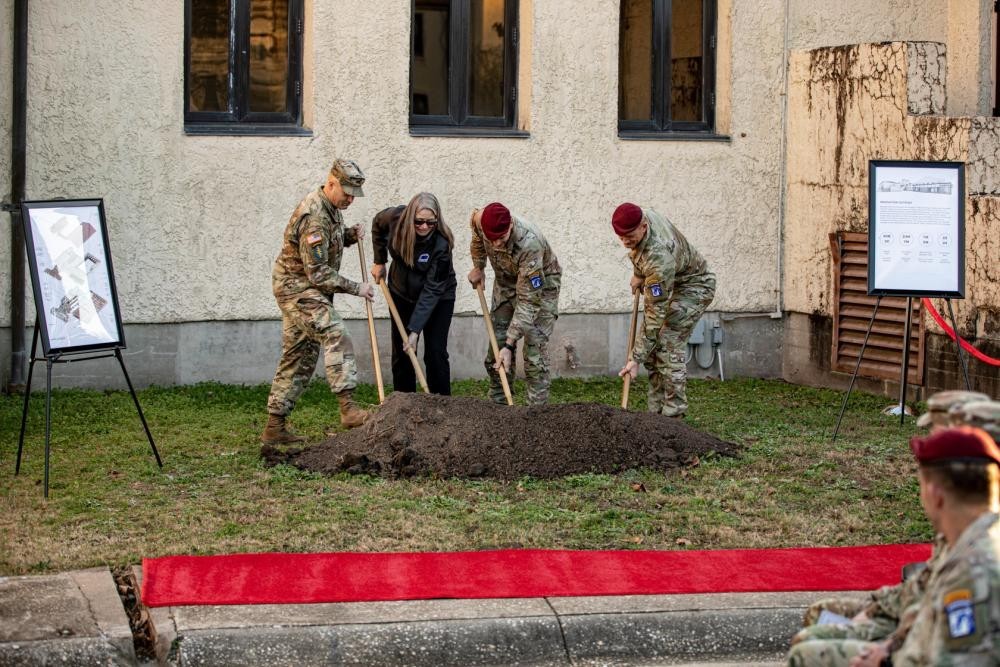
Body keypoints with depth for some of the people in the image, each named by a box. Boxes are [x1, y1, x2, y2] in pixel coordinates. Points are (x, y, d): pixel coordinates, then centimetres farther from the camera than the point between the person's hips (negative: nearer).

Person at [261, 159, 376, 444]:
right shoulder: (314, 217, -24)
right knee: (336, 336, -23)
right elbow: (318, 274, -23)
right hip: (298, 286, -10)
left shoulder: (331, 207, 7)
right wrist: (356, 288, -17)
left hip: (300, 288, 10)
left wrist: (350, 235, 4)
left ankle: (274, 426, 13)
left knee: (299, 357, 9)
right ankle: (348, 410, -31)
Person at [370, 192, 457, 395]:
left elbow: (431, 291, -31)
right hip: (402, 293, 4)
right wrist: (379, 262, 4)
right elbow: (378, 225, 5)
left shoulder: (441, 244, -32)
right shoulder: (395, 219, -22)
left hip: (439, 297, -4)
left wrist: (415, 330, -33)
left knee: (435, 354, -7)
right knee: (400, 353, 6)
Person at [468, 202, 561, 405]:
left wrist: (510, 345, -41)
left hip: (540, 285, -5)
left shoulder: (530, 243, -42)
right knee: (495, 350, 5)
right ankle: (497, 405, 17)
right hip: (505, 282, 5)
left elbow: (528, 301, -39)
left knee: (534, 351, -14)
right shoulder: (478, 220, -26)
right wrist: (478, 267, 10)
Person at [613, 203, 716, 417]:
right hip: (665, 285, 9)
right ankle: (656, 411, 6)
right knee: (651, 345, 1)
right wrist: (638, 273, 6)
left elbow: (656, 312, -37)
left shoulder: (659, 256, -41)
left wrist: (636, 359, -34)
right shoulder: (641, 216, -19)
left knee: (668, 345, -20)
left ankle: (673, 414, -15)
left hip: (693, 287, -9)